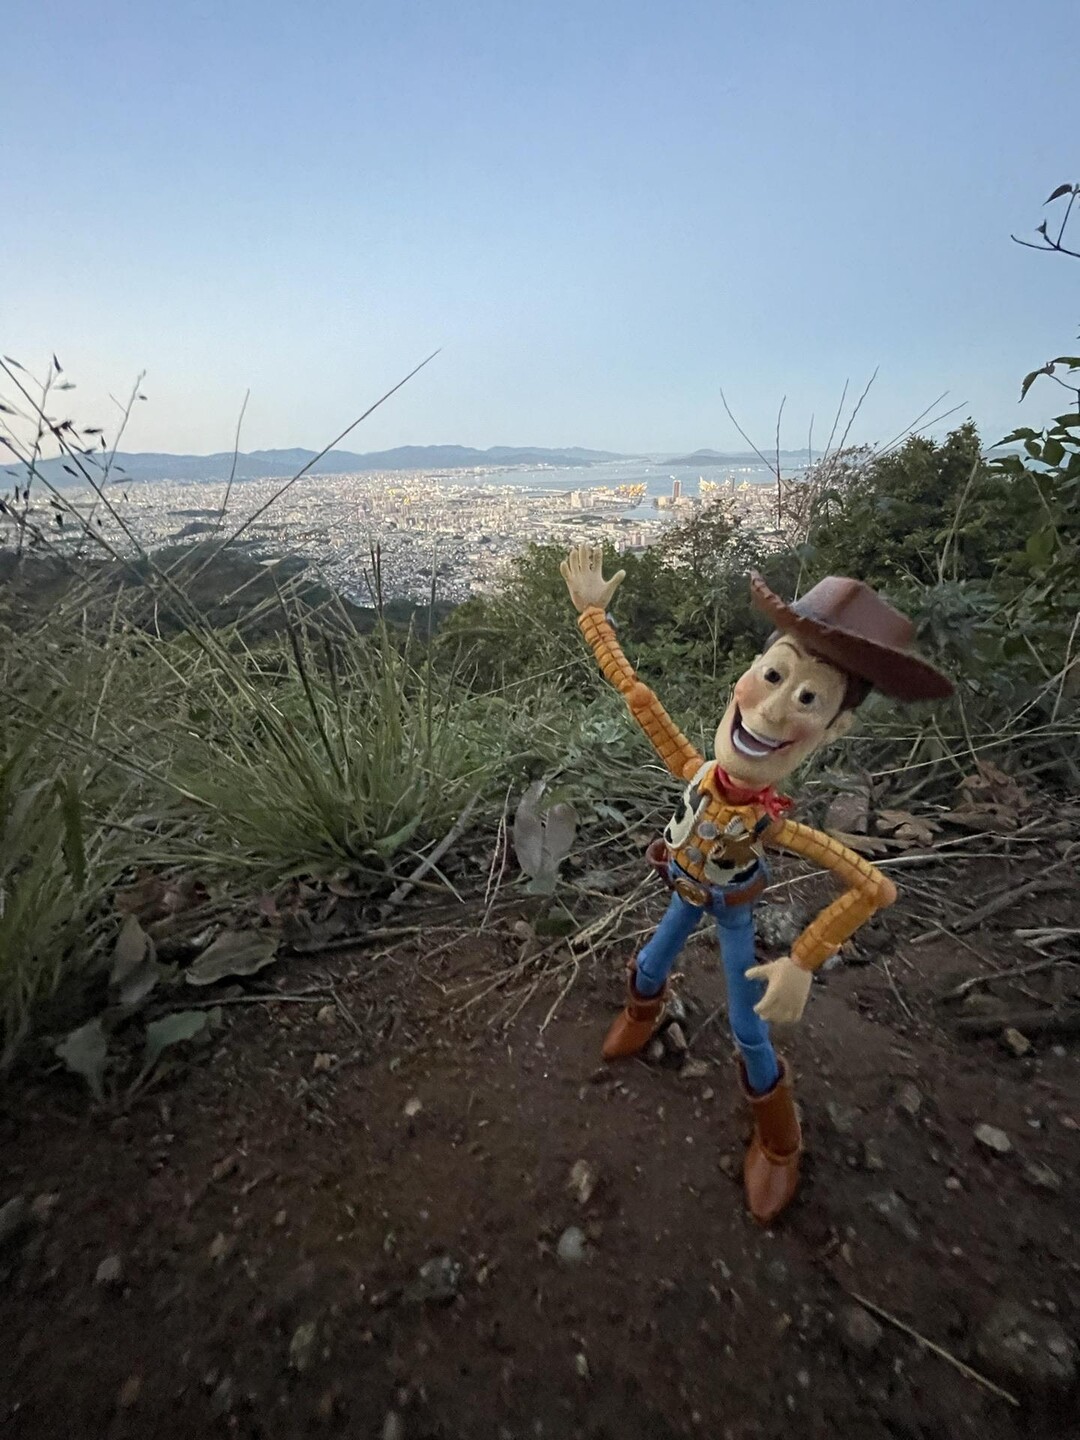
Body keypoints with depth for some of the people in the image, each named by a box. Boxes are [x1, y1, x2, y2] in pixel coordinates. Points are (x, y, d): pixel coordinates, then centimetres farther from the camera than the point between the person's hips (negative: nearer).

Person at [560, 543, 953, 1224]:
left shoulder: (776, 826, -40)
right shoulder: (697, 773, -33)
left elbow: (877, 887, -32)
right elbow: (635, 690, -26)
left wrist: (803, 962, -28)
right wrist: (594, 614, -24)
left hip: (733, 911, -3)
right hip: (687, 895, 3)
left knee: (750, 1033, 11)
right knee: (649, 969, 25)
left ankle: (779, 1144, 40)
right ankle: (643, 1014, 64)